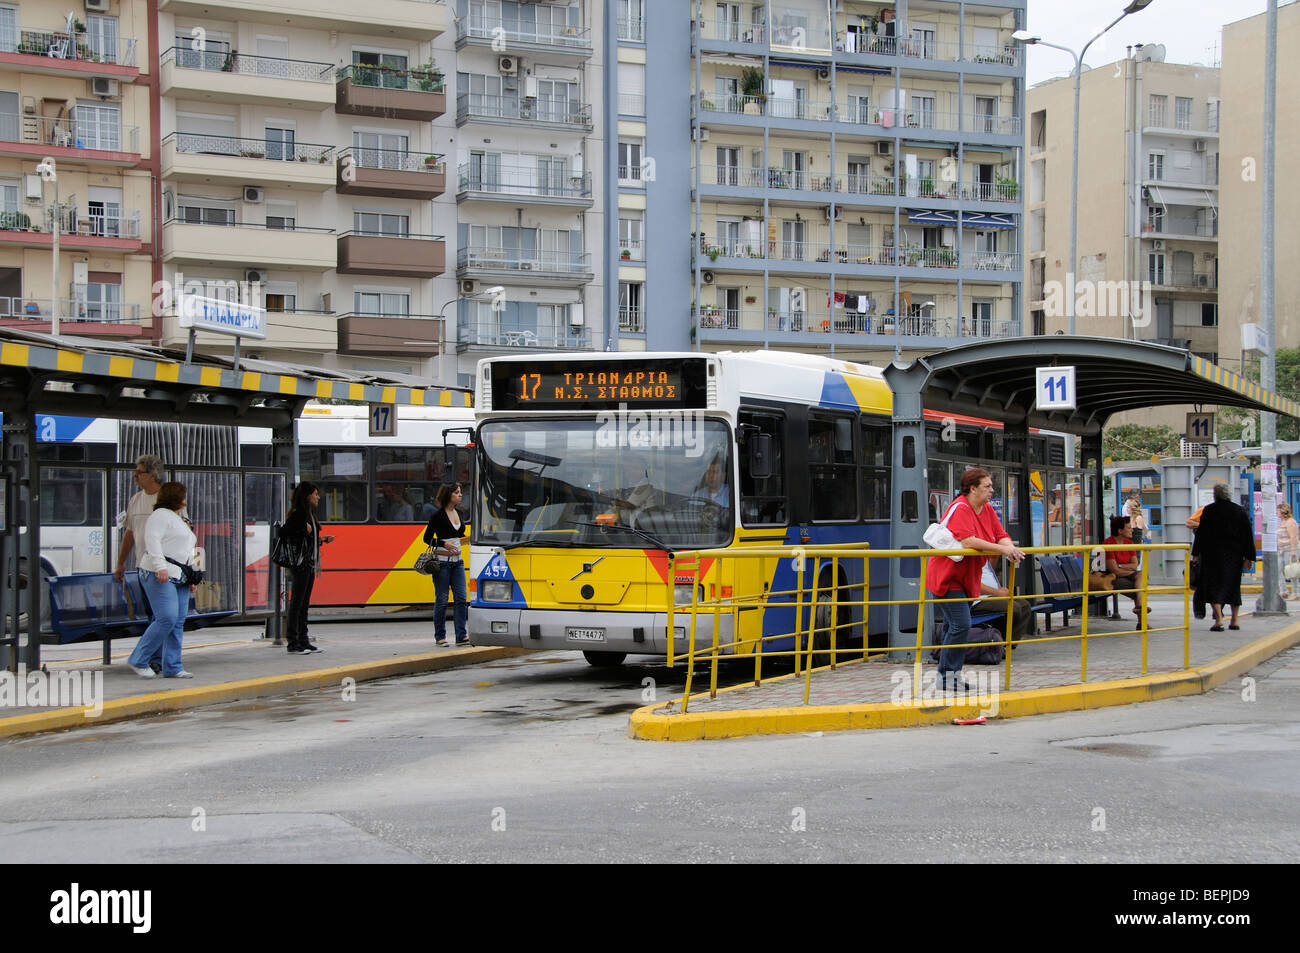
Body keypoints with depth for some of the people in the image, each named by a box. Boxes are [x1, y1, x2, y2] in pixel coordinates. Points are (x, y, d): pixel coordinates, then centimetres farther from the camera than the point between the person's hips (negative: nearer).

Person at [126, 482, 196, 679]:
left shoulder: (178, 519, 25)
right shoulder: (160, 515, -4)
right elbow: (153, 540, -17)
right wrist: (160, 566, -27)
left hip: (179, 577, 10)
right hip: (160, 575, -10)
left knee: (178, 622, 3)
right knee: (167, 619, -17)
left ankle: (172, 667, 5)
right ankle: (138, 660, -7)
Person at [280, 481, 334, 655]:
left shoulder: (310, 514, 15)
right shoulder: (298, 514, -12)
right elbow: (283, 532, -21)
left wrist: (322, 540, 12)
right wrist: (303, 531, -20)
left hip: (310, 564, 9)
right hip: (300, 564, -9)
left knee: (304, 604, 13)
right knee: (296, 603, -5)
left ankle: (304, 641, 18)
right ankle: (293, 643, -2)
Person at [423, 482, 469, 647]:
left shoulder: (458, 513, 11)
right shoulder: (439, 515, -9)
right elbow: (427, 538, -7)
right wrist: (444, 544, -19)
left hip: (457, 561, 6)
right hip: (442, 561, -6)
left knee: (461, 599, -1)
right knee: (441, 600, -1)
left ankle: (461, 636, -1)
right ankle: (440, 636, 8)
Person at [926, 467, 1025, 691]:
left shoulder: (987, 510, 9)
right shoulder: (959, 509, -20)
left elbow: (1001, 536, 6)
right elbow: (968, 541, -30)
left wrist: (1010, 548, -18)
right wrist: (1001, 549, -29)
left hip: (965, 578, 9)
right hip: (946, 577, -9)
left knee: (953, 625, 13)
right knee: (960, 624, -14)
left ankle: (953, 675, 17)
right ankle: (946, 676, -6)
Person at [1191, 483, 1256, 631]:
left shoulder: (1209, 511, -5)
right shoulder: (1240, 511, 4)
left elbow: (1201, 533, -6)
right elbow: (1248, 535, 2)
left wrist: (1196, 554, -1)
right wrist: (1249, 558, 5)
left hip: (1213, 554, -3)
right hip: (1235, 555, 4)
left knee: (1213, 586, -2)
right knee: (1233, 585, 16)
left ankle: (1218, 619, -19)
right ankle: (1234, 621, 18)